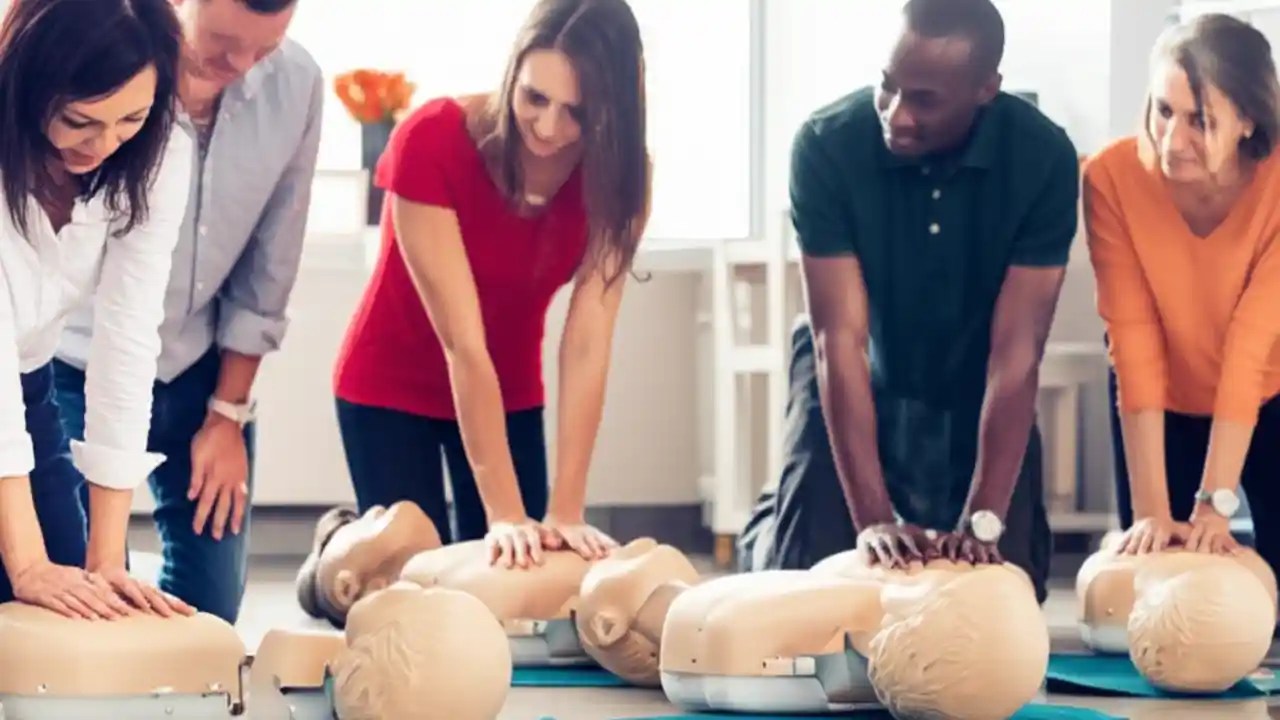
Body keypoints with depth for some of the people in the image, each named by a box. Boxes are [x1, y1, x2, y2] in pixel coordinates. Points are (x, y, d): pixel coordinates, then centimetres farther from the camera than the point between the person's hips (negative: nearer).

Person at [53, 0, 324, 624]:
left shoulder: (296, 86, -11)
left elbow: (266, 273, 0)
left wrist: (228, 413, 4)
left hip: (199, 368, 4)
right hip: (77, 365, -4)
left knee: (209, 604, 7)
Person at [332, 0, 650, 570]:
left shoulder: (617, 171, -20)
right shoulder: (431, 142, -31)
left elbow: (588, 345, -25)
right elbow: (462, 341, -32)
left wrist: (565, 511, -32)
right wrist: (504, 513, -35)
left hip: (510, 394, 3)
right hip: (392, 387, -3)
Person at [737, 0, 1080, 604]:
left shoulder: (1043, 157, -26)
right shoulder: (826, 144, -27)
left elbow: (1016, 349, -26)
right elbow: (841, 339, -28)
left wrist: (983, 520, -34)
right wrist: (873, 518, -34)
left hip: (975, 393, 1)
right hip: (855, 385, -1)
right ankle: (764, 534, 26)